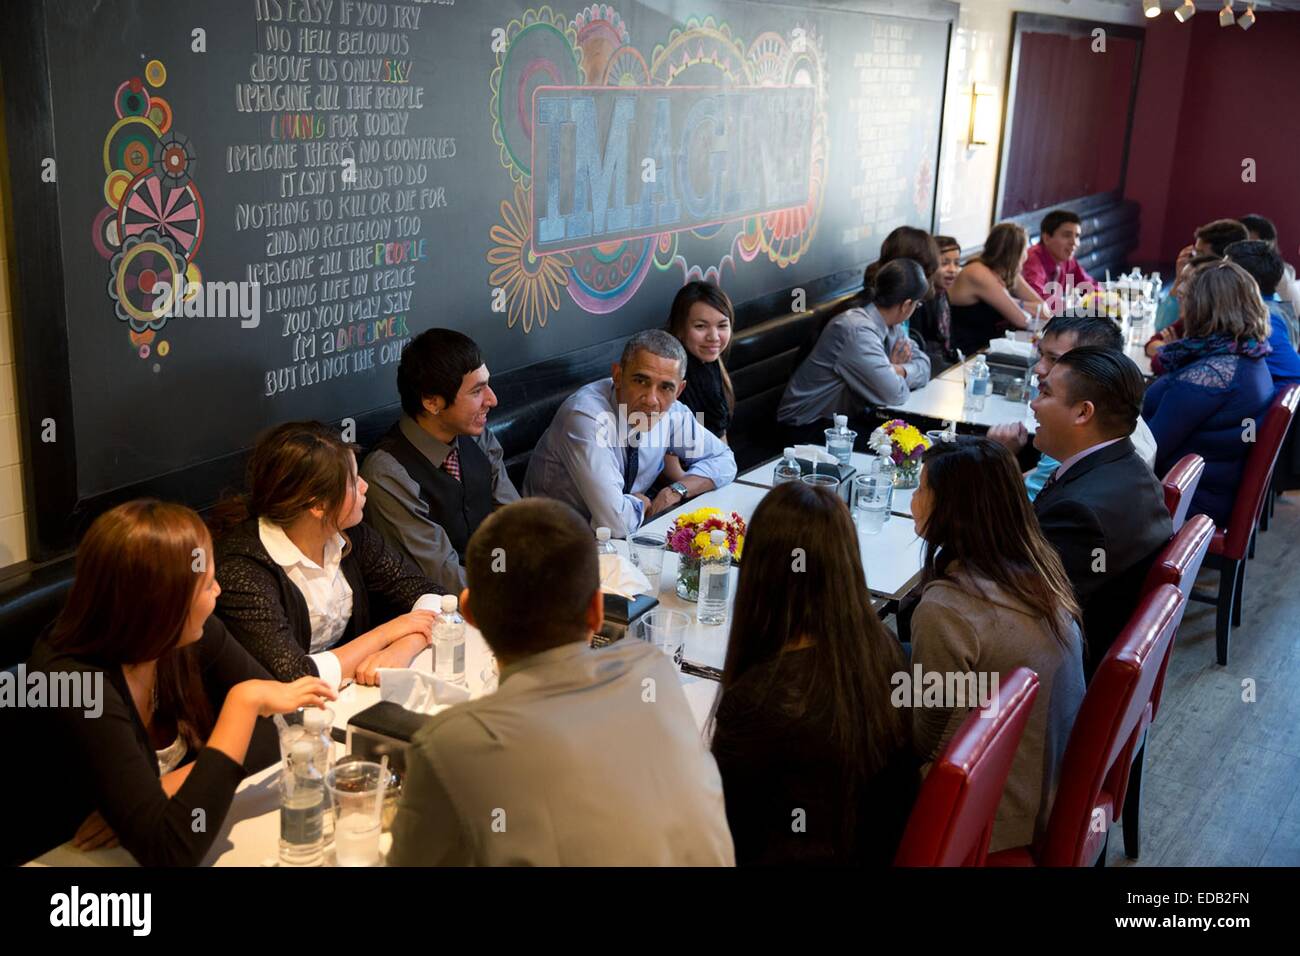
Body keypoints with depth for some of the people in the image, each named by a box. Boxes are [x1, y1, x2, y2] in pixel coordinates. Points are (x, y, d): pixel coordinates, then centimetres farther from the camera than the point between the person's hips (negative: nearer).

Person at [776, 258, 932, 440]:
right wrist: (896, 372, -7)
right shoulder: (858, 331, -26)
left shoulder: (887, 324, 2)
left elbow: (923, 365, 3)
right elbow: (893, 394, -29)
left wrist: (900, 371, -17)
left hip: (849, 415, 9)